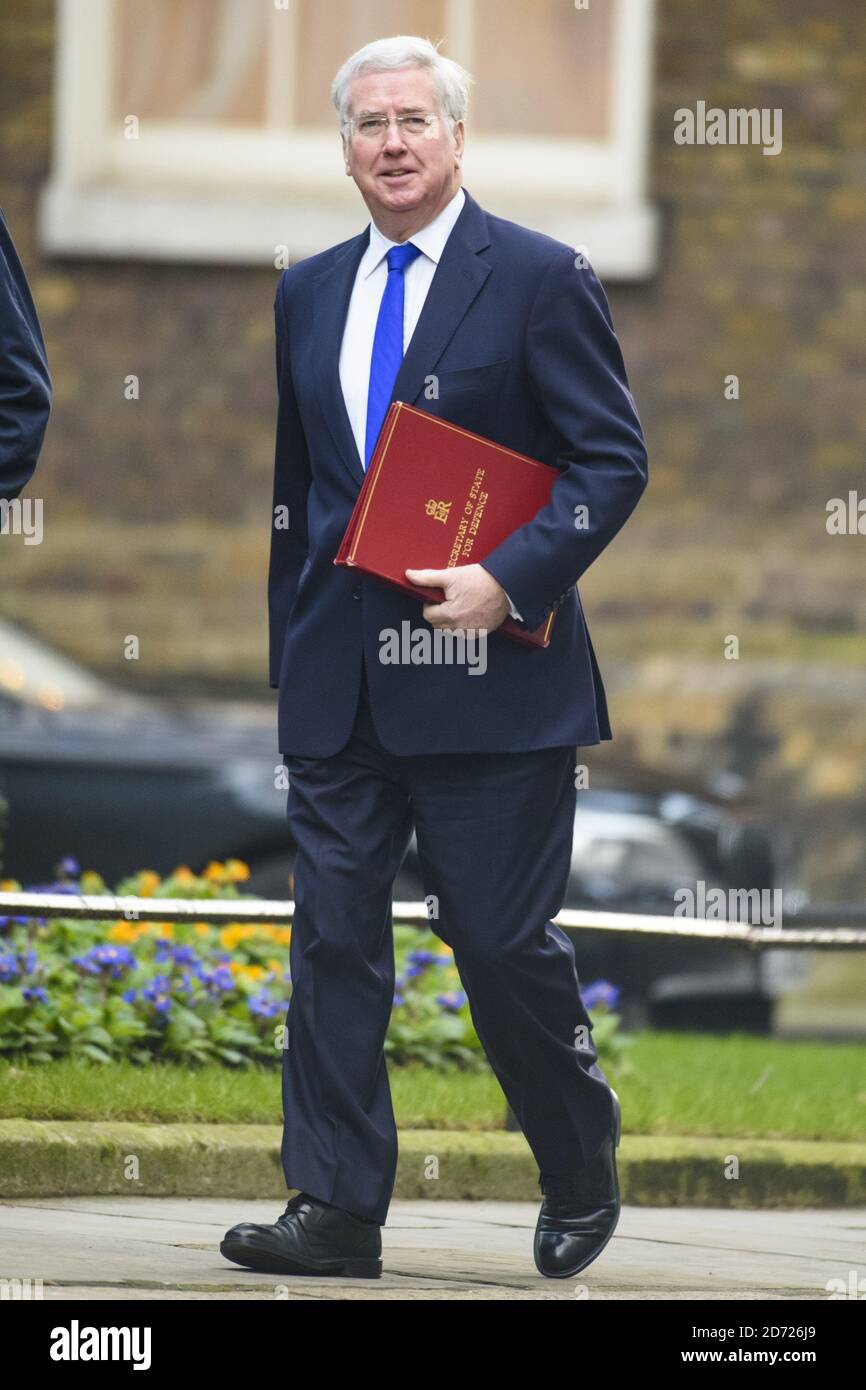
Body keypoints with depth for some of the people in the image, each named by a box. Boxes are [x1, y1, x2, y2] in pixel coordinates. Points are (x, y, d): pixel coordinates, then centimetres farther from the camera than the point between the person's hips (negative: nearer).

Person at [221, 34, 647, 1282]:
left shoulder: (542, 280, -4)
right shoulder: (310, 293, 13)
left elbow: (612, 463, -7)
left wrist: (509, 580, -19)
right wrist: (287, 641, 15)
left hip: (490, 677, -5)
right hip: (339, 685, 5)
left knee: (504, 941, 0)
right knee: (334, 933, 0)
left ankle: (582, 1175, 22)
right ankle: (336, 1213, 2)